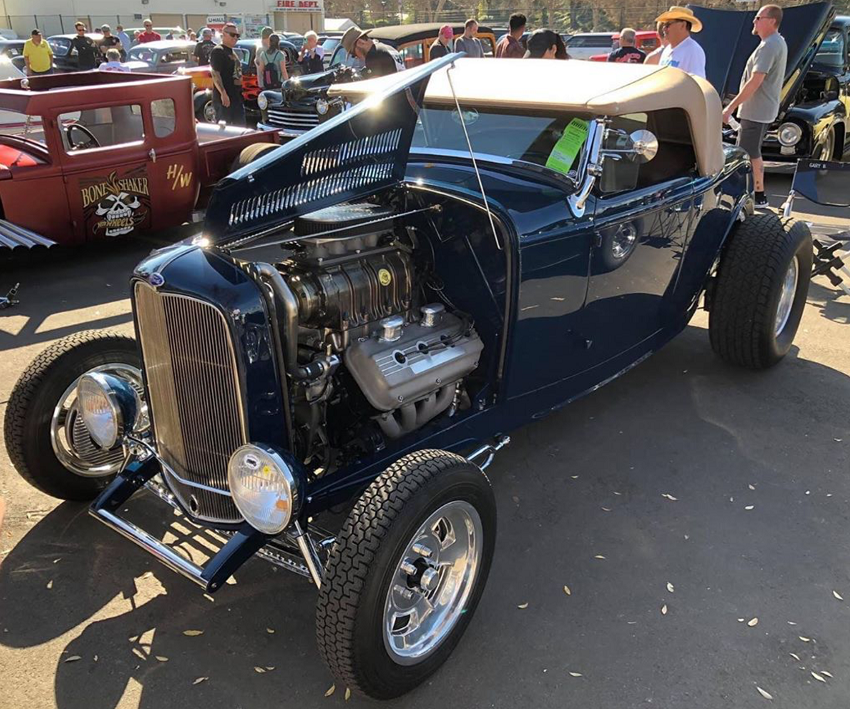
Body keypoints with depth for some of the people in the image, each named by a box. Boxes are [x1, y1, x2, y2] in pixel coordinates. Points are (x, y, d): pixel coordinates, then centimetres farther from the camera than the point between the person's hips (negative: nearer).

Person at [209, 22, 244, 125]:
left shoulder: (232, 52, 19)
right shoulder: (218, 51, -9)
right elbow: (215, 74, -18)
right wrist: (223, 93, -27)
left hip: (237, 97, 9)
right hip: (224, 98, -9)